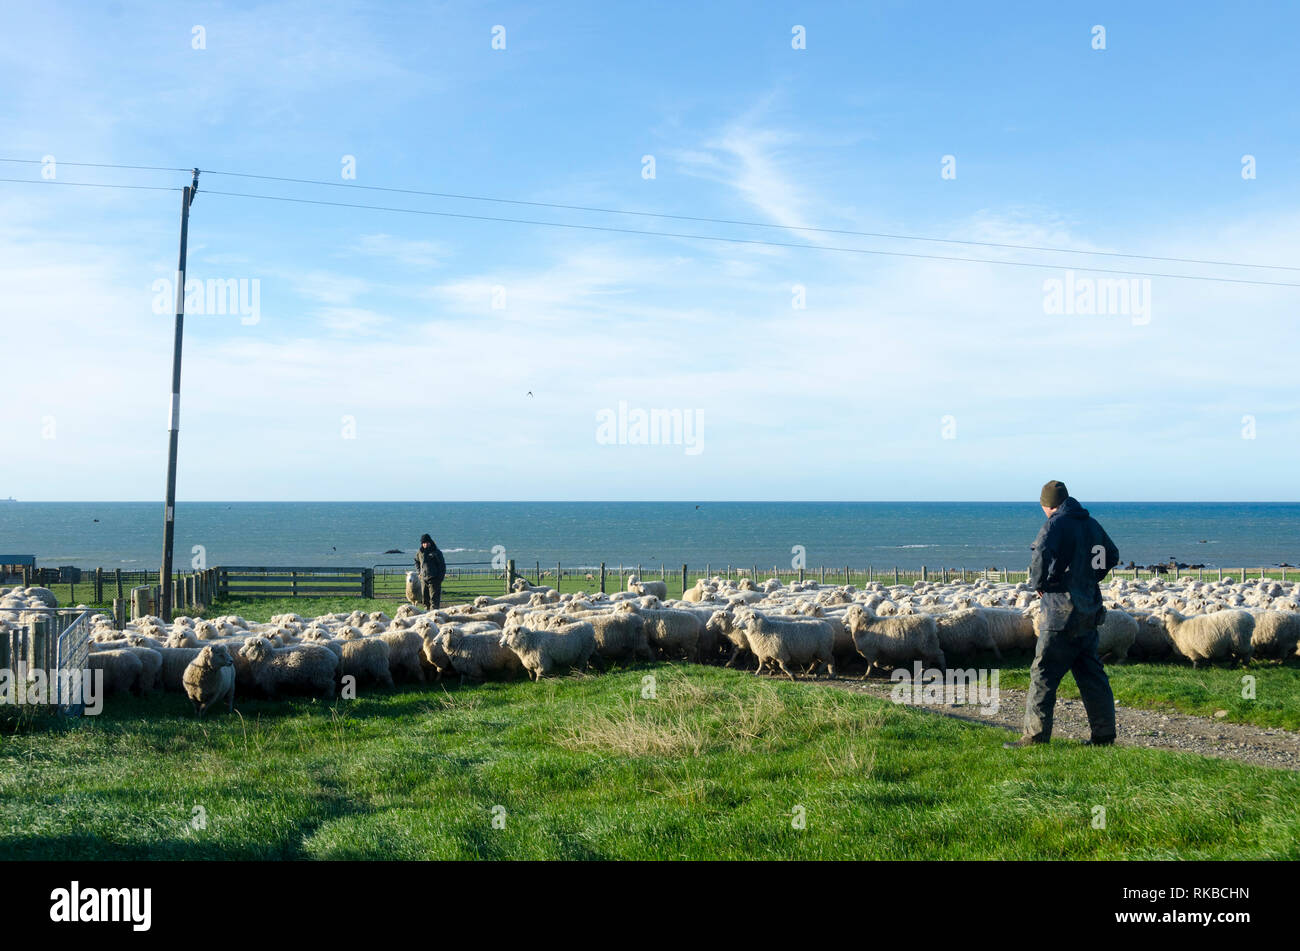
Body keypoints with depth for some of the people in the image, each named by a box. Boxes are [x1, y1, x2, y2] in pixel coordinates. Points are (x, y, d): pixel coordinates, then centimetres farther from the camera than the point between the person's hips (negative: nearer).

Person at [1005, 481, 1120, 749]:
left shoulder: (1056, 524, -12)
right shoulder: (1092, 524, 13)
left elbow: (1042, 555, -29)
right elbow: (1112, 556, 28)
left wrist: (1038, 583, -11)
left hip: (1062, 613, -8)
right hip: (1089, 614, 8)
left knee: (1044, 674, -3)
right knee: (1091, 674, 13)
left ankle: (1035, 735, -4)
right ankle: (1104, 734, 16)